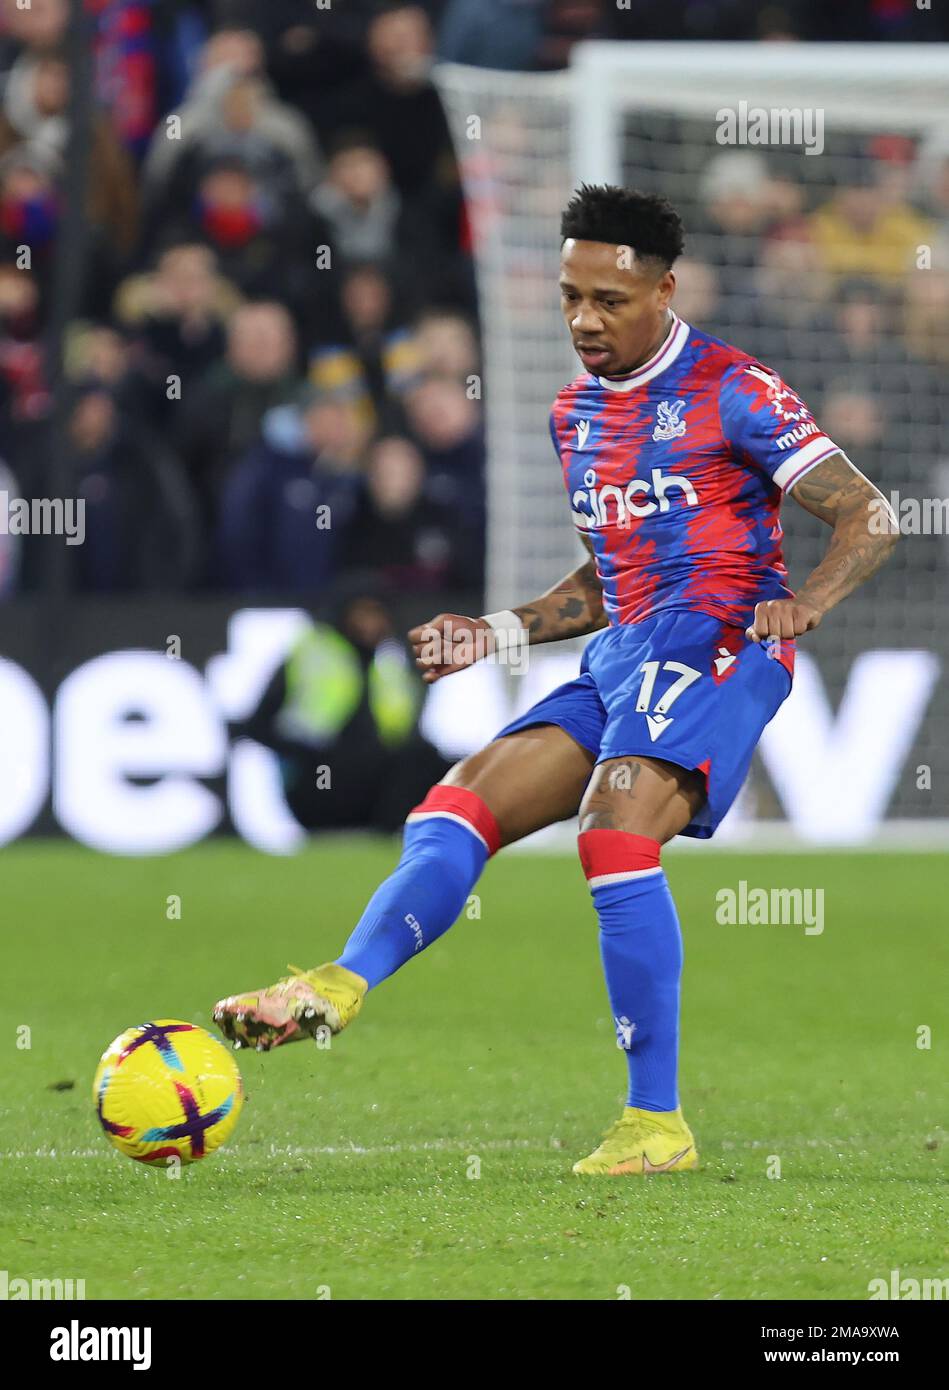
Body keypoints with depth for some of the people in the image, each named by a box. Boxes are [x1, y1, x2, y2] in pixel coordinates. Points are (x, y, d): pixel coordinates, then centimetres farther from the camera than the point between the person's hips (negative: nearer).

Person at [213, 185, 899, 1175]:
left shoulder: (731, 391, -3)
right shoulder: (575, 413, 20)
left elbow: (868, 518, -5)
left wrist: (806, 601, -22)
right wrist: (499, 636, 18)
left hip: (716, 637, -8)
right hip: (619, 651, 8)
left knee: (614, 834, -27)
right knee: (460, 806, -9)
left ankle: (658, 1126, -25)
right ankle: (337, 989, -28)